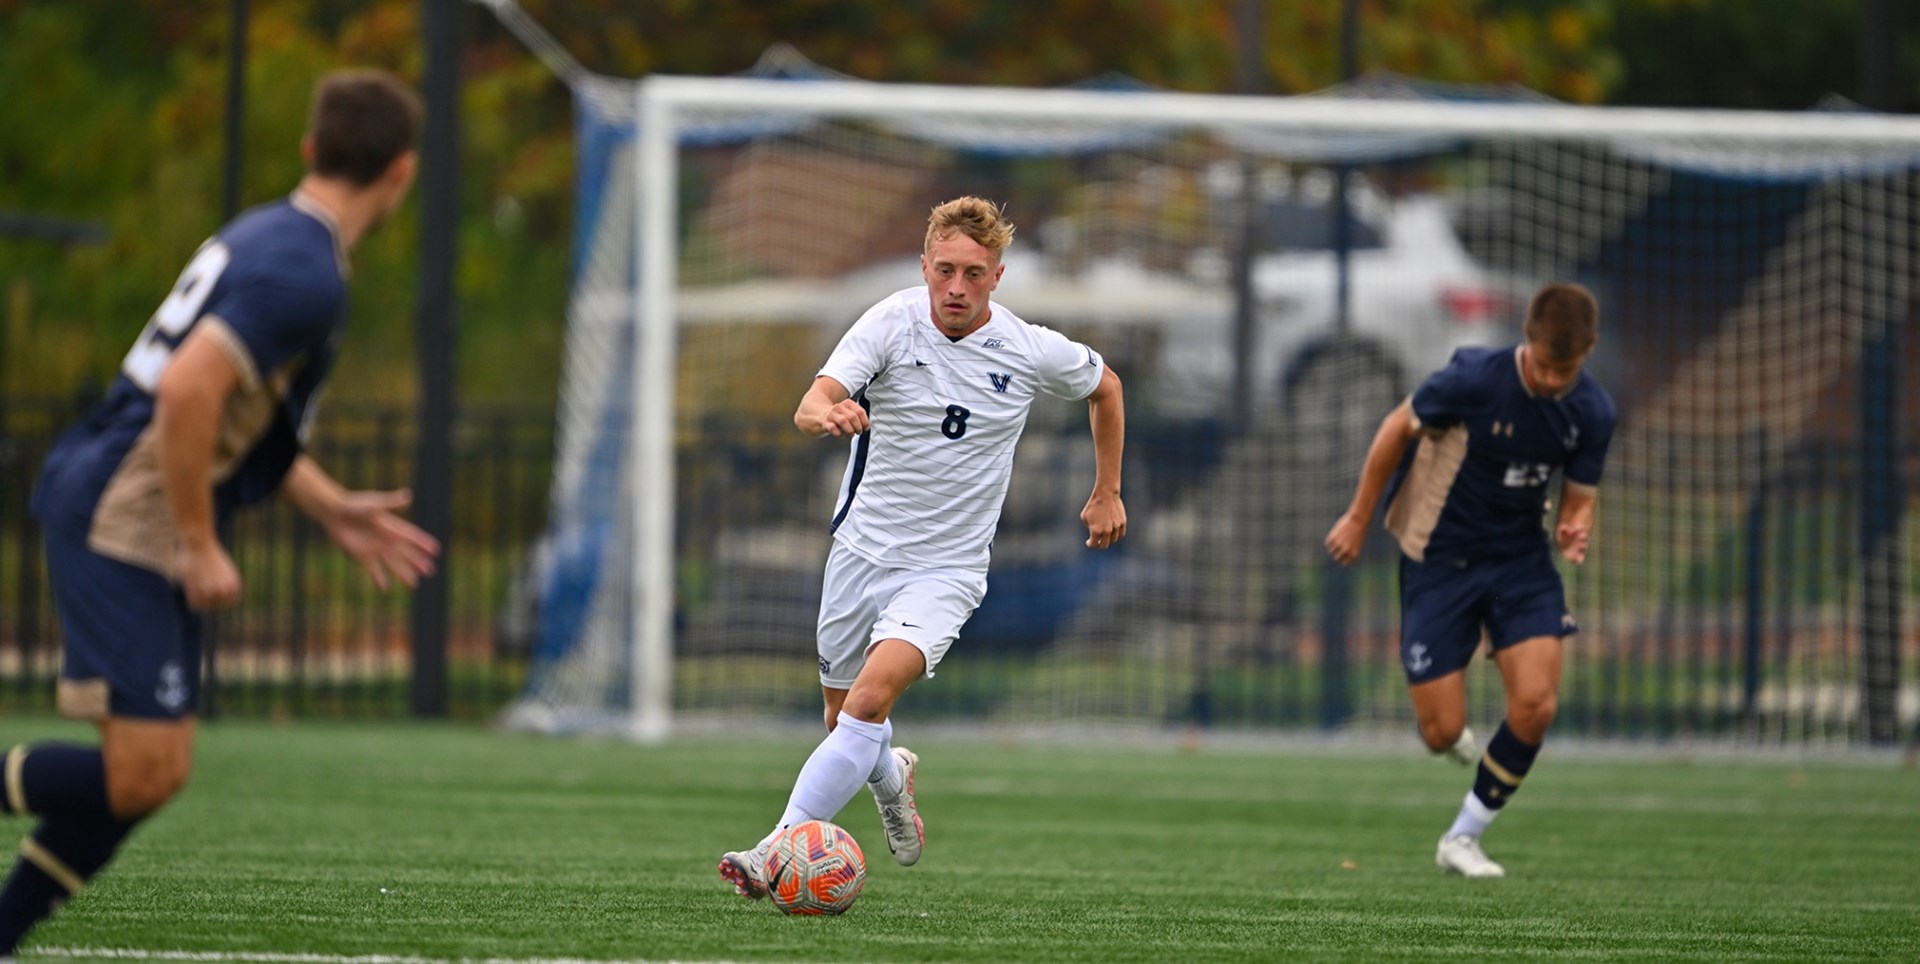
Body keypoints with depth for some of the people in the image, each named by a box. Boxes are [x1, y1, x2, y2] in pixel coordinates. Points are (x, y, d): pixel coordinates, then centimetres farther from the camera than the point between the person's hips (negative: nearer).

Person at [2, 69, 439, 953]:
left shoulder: (270, 235, 14)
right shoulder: (305, 273, -17)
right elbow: (187, 392, -27)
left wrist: (333, 510, 23)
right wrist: (201, 548, -20)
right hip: (123, 525, -10)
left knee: (143, 775, 11)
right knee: (143, 774, -15)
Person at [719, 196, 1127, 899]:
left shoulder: (1032, 352, -9)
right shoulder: (892, 322, -13)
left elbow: (1104, 386, 14)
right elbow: (812, 405, -27)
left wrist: (1107, 492, 17)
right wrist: (826, 414, -51)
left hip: (946, 569, -2)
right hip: (863, 546, 2)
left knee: (874, 693, -25)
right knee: (843, 715, 14)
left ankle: (780, 851, -27)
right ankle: (891, 776, 51)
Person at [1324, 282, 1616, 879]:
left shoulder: (1592, 412, -8)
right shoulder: (1476, 379, -22)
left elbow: (1579, 497, 4)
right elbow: (1399, 428, -7)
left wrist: (1576, 529, -21)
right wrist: (1358, 519, -1)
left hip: (1521, 560, 3)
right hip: (1439, 560, -3)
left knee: (1535, 705, -16)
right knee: (1442, 734, -7)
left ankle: (1463, 840, 5)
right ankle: (1448, 725, 36)